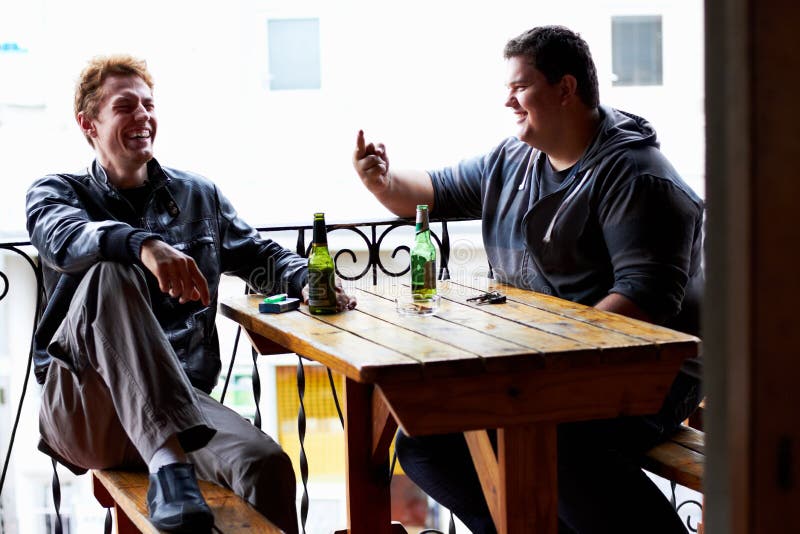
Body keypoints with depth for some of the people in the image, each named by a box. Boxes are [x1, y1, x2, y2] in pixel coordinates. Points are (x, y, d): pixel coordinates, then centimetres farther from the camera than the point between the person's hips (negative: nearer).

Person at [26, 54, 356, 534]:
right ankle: (169, 467, -47)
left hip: (182, 397, 3)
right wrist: (144, 245, -38)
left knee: (268, 465, -31)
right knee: (110, 273, -34)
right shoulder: (57, 192, 9)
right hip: (84, 406, -2)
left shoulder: (200, 197, 20)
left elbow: (262, 256, 27)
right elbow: (65, 238, -15)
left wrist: (308, 281, 2)